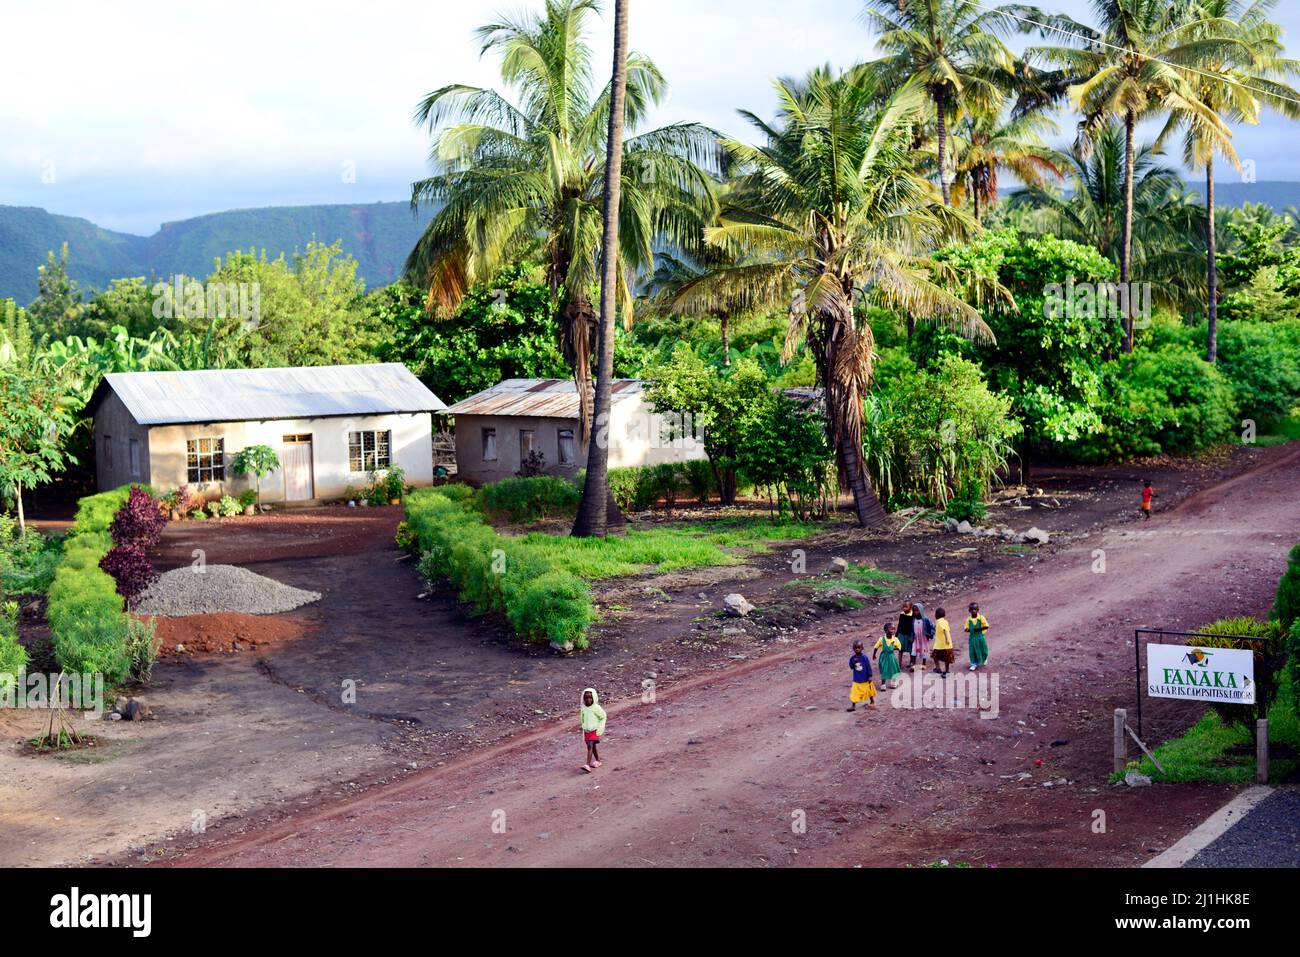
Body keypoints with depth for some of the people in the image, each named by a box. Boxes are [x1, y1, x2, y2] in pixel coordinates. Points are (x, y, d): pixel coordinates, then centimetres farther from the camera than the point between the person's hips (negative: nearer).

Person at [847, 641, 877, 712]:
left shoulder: (864, 658, -14)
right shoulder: (853, 658, -4)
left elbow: (869, 667, -11)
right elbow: (851, 666, -3)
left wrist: (870, 676, -12)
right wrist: (853, 662, -22)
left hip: (865, 679, -2)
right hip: (857, 680, 2)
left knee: (869, 691, 17)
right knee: (854, 692, -2)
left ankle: (872, 703, 35)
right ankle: (853, 706, 4)